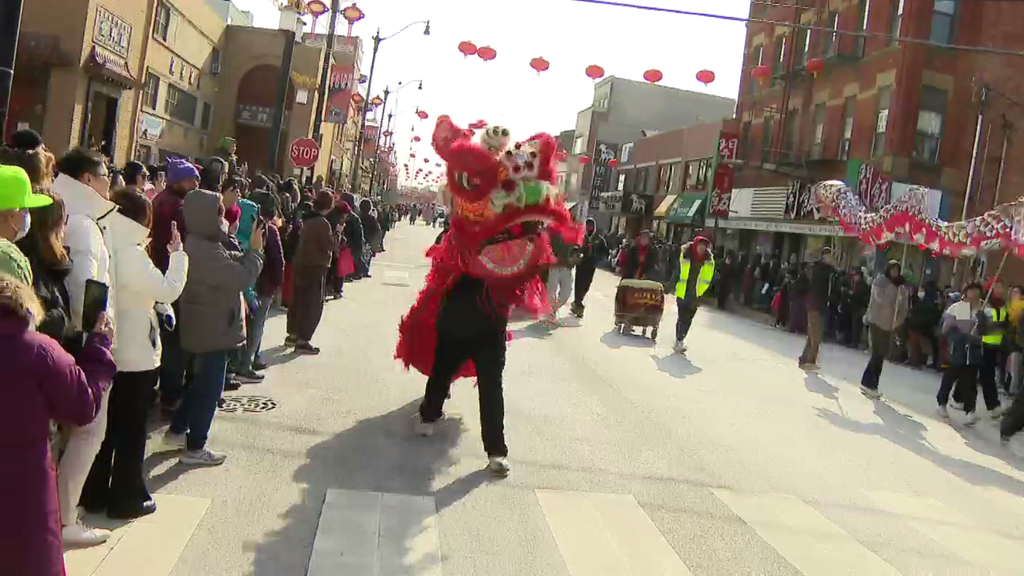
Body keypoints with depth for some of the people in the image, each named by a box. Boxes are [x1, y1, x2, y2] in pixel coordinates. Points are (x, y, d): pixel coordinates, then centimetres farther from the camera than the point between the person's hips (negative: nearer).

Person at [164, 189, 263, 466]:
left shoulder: (201, 245, 9)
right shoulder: (204, 251, -26)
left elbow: (232, 264, 13)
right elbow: (242, 277, -25)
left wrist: (248, 252, -2)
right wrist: (255, 249, -12)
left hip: (208, 326, 11)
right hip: (212, 329, -11)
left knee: (202, 382, 23)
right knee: (210, 387, 1)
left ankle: (177, 431, 34)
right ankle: (195, 448, 12)